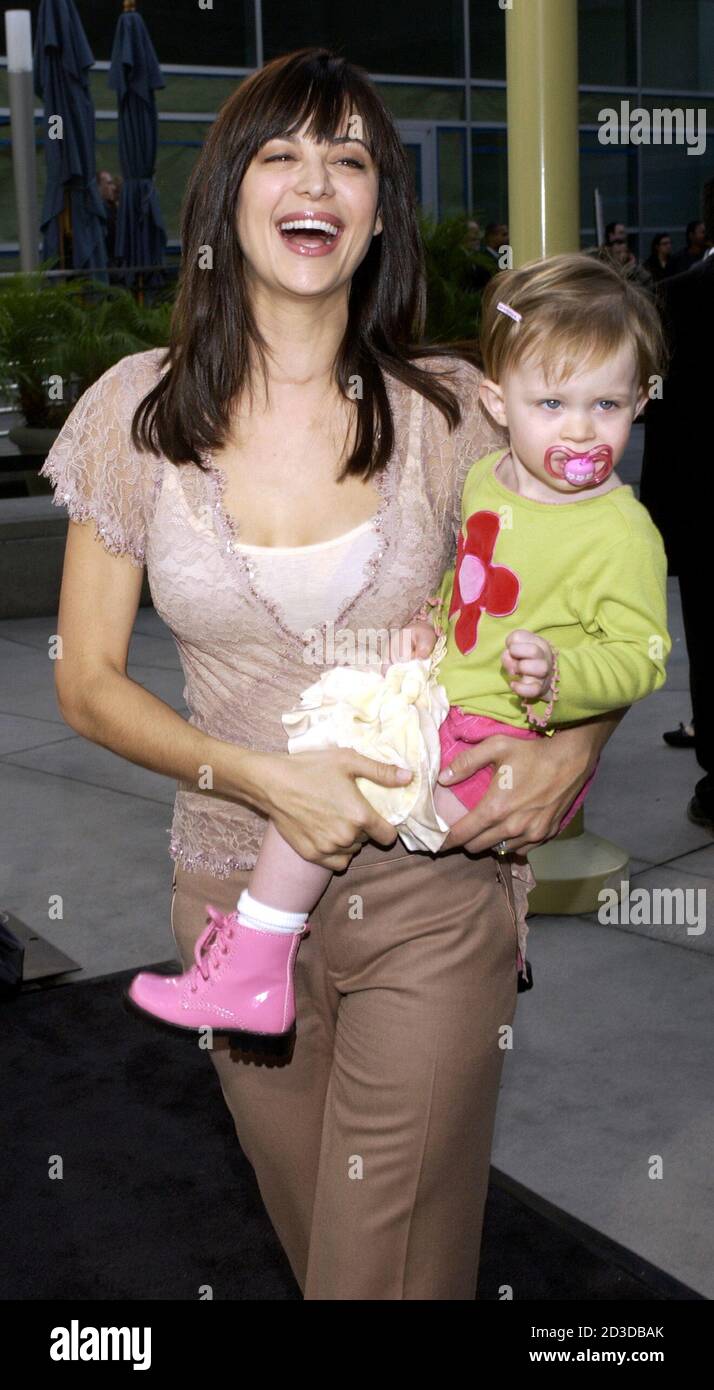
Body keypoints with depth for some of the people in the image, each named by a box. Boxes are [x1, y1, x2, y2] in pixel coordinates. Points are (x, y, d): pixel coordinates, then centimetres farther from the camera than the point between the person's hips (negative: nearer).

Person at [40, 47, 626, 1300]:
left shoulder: (450, 407, -7)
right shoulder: (139, 411, -5)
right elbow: (87, 681, -1)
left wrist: (574, 748, -14)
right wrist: (261, 777, -16)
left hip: (431, 897, -1)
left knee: (391, 1261, 2)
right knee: (311, 1233, 20)